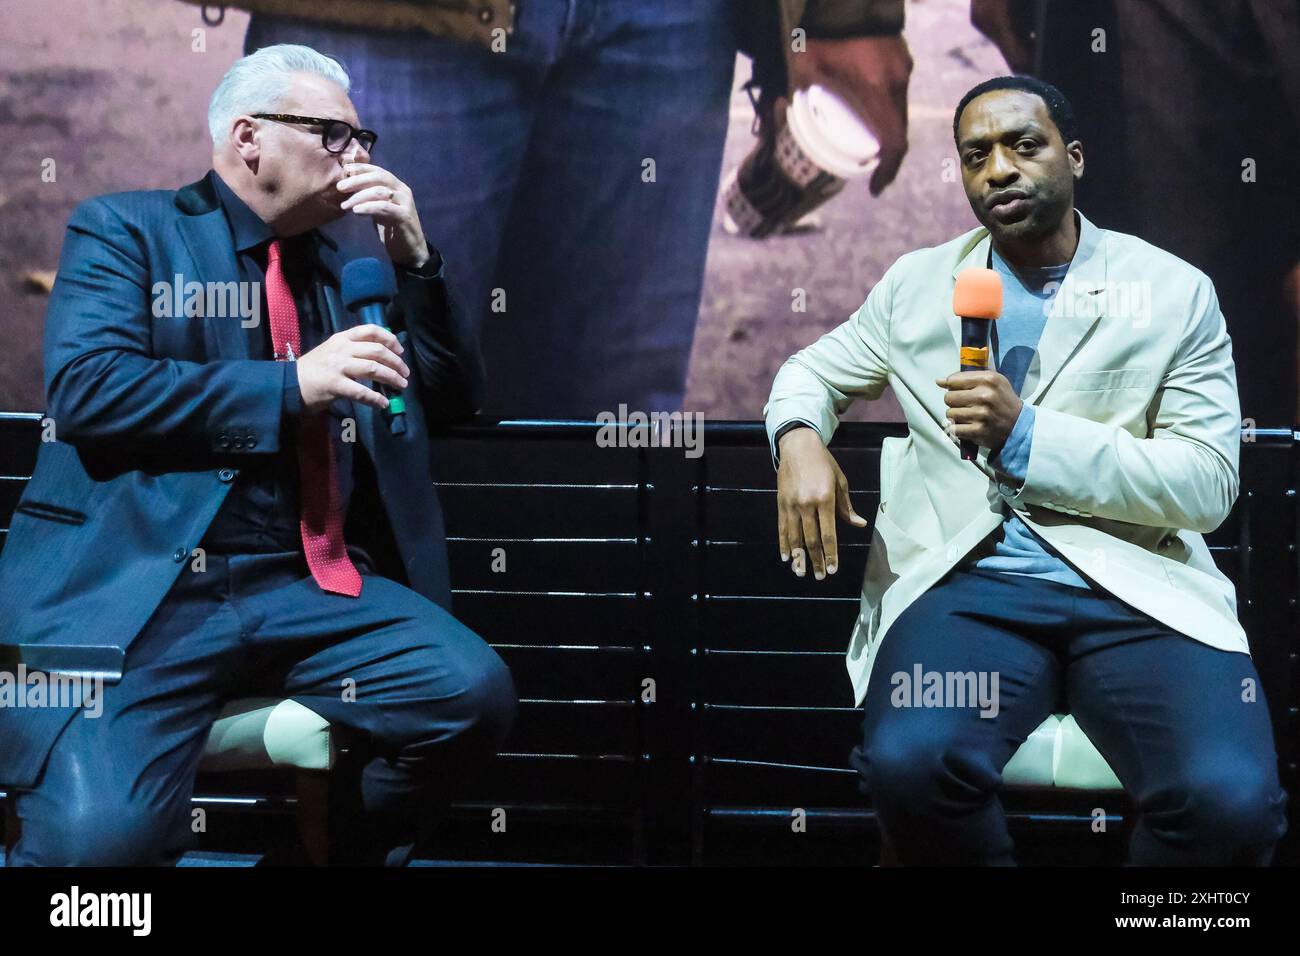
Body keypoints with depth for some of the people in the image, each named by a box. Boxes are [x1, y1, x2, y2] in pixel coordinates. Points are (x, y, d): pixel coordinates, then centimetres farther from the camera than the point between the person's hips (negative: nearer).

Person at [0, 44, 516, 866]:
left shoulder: (346, 266, 20)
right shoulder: (126, 229, 7)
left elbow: (454, 401, 20)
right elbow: (86, 387, -10)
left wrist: (414, 260, 6)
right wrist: (293, 384, -14)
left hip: (308, 585, 5)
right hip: (138, 581, -5)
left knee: (476, 694, -17)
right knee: (105, 831, -28)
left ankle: (333, 850, 6)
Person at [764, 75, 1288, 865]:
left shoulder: (1176, 292, 6)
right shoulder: (916, 283, 15)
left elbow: (1208, 485, 0)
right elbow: (813, 370, 26)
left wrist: (1027, 436, -13)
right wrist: (800, 439, 0)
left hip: (1140, 589, 0)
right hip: (966, 583, 1)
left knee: (1230, 800, -29)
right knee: (909, 766, -32)